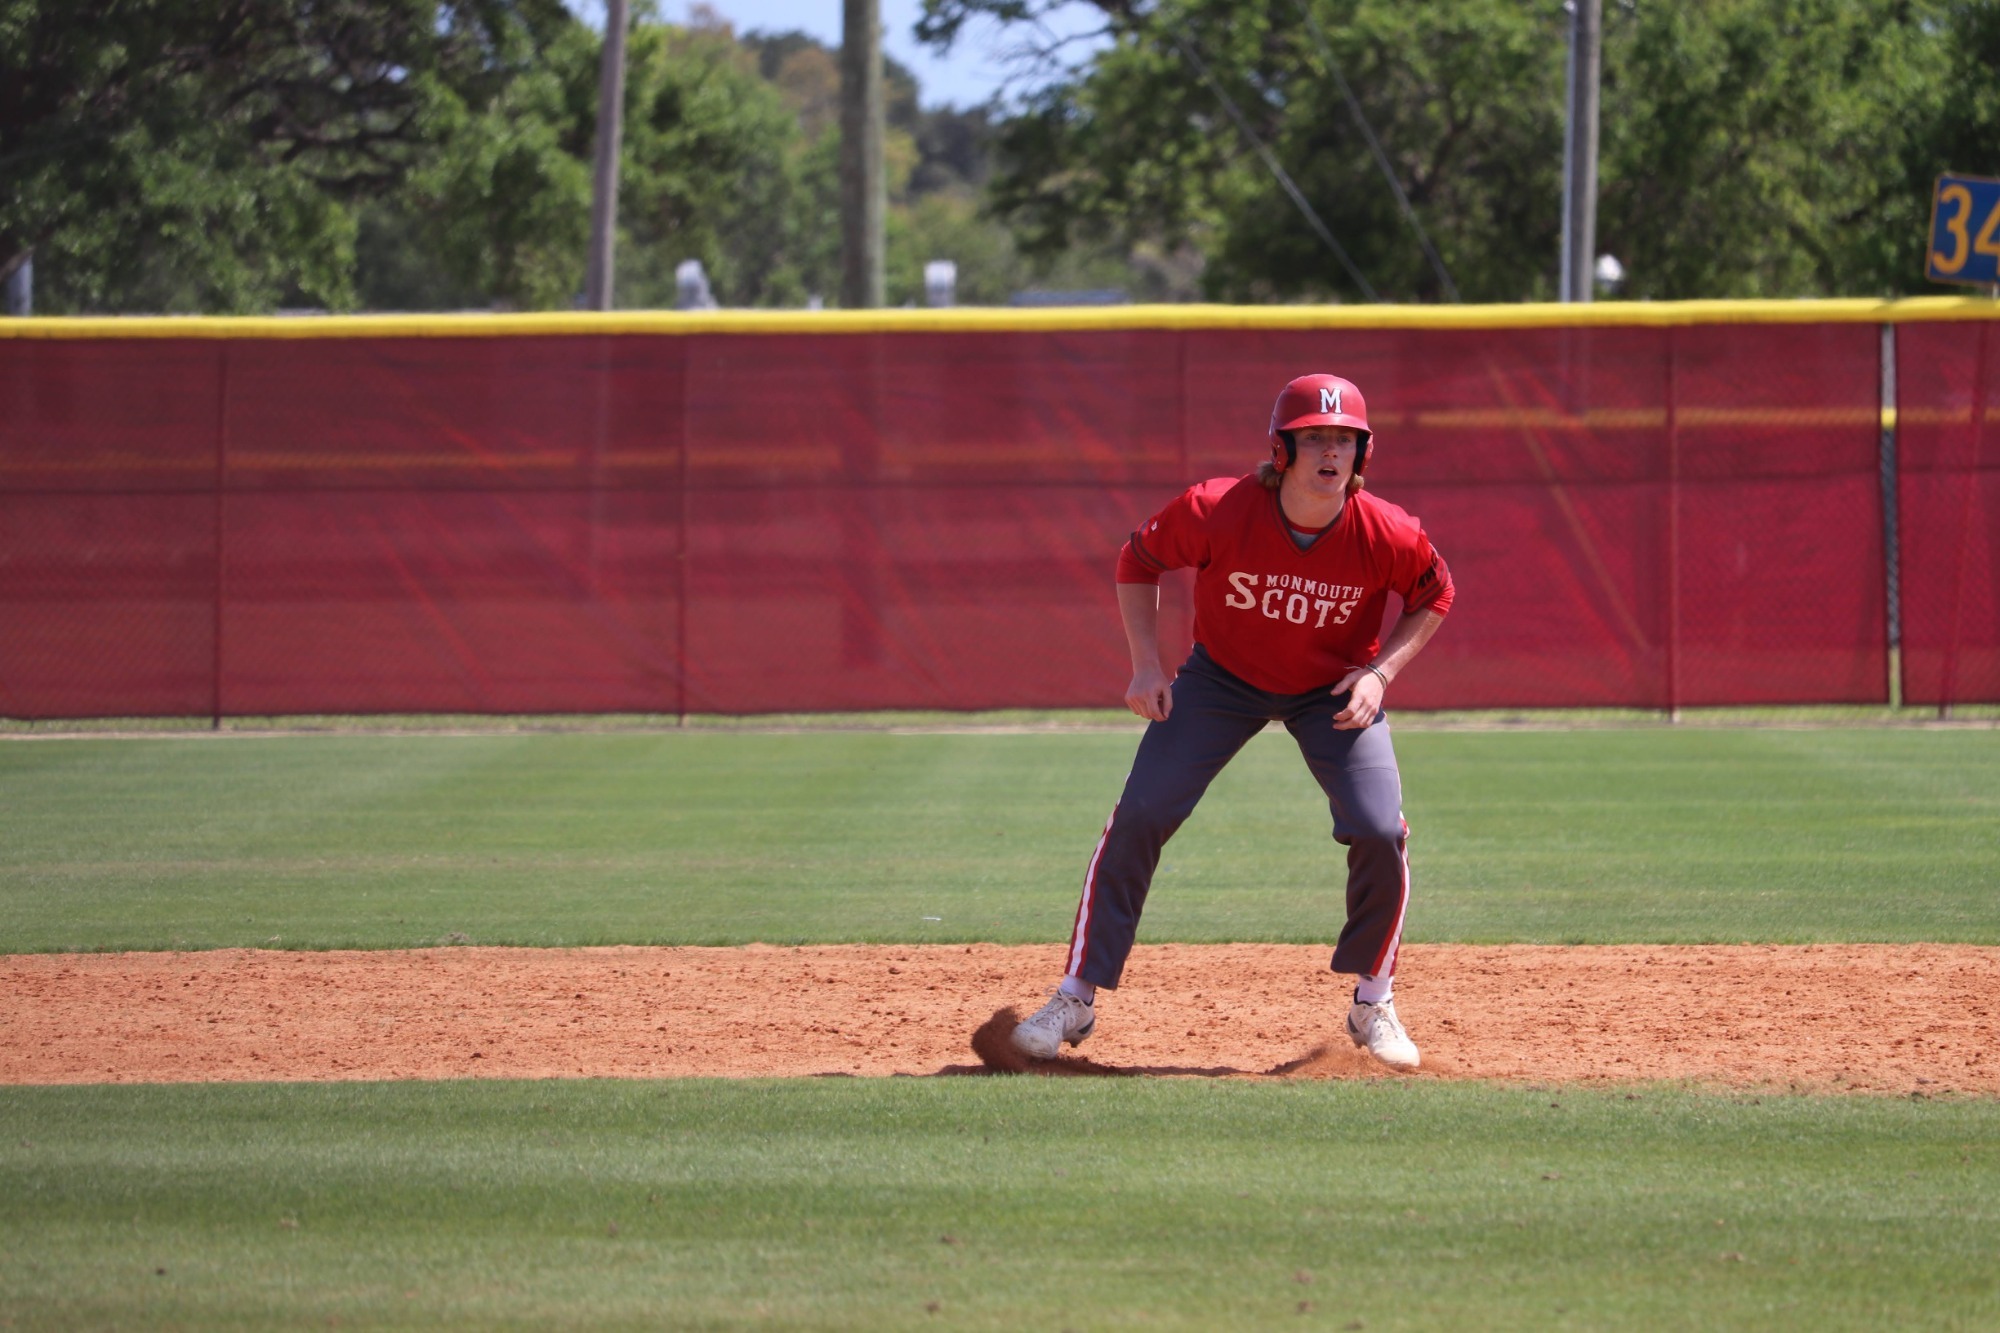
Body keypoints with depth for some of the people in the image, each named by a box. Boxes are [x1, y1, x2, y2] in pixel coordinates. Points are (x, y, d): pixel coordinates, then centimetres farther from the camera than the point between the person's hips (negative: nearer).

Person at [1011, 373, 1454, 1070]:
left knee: (1380, 833, -17)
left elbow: (1435, 595, -3)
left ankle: (1373, 1004, 7)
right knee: (1140, 816, -13)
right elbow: (1138, 561, -9)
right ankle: (1077, 999, -2)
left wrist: (1382, 672, -17)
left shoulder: (1388, 535, -25)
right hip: (1223, 677, 0)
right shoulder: (1217, 511, -28)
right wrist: (1146, 665, -17)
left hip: (1334, 691, 0)